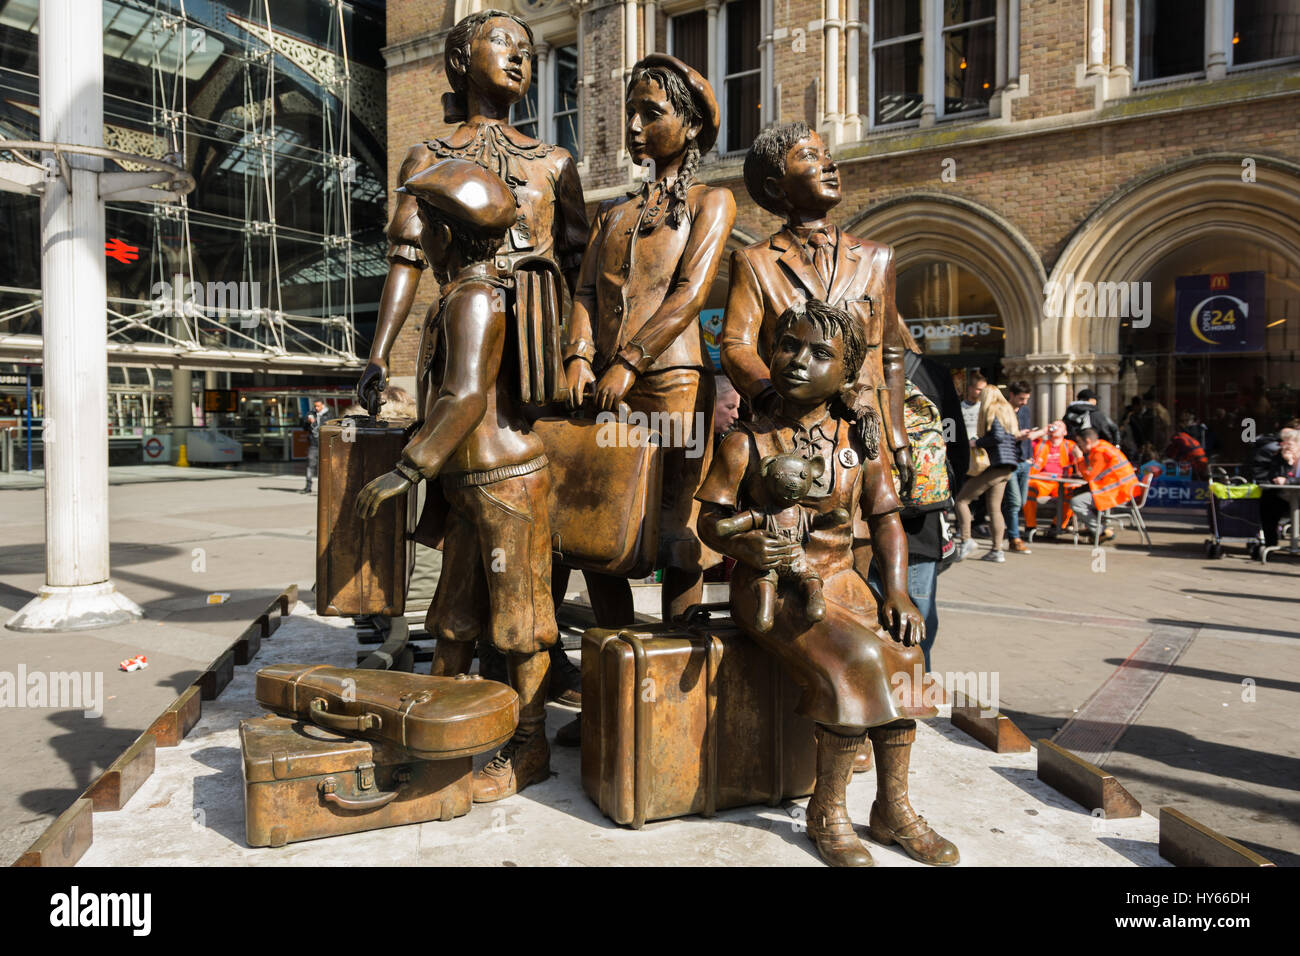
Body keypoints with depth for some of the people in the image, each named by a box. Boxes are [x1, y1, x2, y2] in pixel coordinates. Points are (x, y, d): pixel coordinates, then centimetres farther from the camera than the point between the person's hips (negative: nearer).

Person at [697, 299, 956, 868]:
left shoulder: (861, 444, 5)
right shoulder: (746, 443, -4)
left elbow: (885, 519, 10)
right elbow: (711, 519, -3)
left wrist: (897, 591, -3)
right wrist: (745, 545, -26)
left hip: (839, 580, 4)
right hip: (771, 586, -4)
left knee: (901, 655, -19)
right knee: (855, 659, -26)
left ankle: (893, 809, -2)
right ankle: (826, 811, -8)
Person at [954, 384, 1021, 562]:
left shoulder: (992, 411, -8)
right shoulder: (1009, 411, 19)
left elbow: (998, 436, -21)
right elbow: (1014, 436, 19)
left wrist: (977, 442, -10)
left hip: (995, 466, -9)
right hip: (1007, 468, 9)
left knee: (961, 499, -5)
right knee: (994, 508, 11)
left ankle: (966, 540, -12)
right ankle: (997, 550, 10)